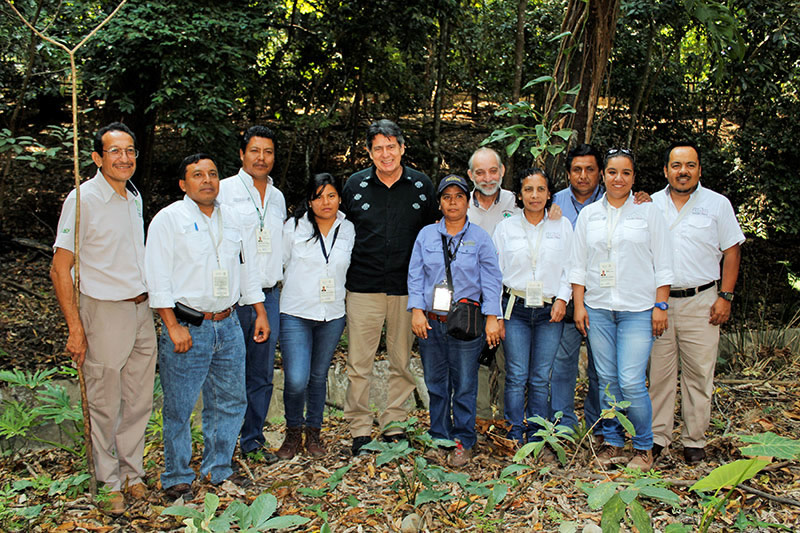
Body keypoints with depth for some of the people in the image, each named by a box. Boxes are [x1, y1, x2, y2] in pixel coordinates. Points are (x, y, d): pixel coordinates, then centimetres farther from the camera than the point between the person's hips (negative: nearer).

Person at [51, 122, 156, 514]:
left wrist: (148, 305, 16)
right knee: (105, 405, 6)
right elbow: (60, 269, -12)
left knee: (139, 402, 13)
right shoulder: (83, 199, -12)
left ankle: (132, 472, 30)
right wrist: (75, 328, -14)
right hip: (105, 313, -6)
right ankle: (109, 482, 22)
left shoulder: (134, 197, 9)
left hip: (142, 311, 6)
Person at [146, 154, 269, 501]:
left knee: (230, 401, 12)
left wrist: (260, 313, 15)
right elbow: (158, 278, -9)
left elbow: (248, 269, 19)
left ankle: (218, 470, 28)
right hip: (188, 327, -5)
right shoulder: (168, 219, -4)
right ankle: (177, 478, 18)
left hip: (228, 325, 5)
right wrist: (173, 326, -15)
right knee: (179, 407, 2)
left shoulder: (234, 219, 13)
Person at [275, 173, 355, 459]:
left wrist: (339, 295, 12)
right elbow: (279, 264, 7)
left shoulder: (349, 230, 4)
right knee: (296, 380, -11)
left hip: (333, 316, 3)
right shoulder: (294, 227, -2)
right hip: (296, 314, -2)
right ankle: (293, 431, 14)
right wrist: (299, 289, 8)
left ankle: (313, 431, 30)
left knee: (319, 375, 12)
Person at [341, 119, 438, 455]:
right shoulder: (355, 185, 3)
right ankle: (359, 430, 13)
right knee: (359, 363, 1)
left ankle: (394, 426, 22)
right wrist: (344, 274, 7)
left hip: (407, 289, 1)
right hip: (363, 287, 0)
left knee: (402, 362, 8)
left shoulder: (422, 186, 4)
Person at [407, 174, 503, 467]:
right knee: (435, 384, 10)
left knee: (464, 385, 2)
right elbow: (415, 276, 7)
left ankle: (464, 442, 15)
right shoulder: (426, 235, 9)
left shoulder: (480, 237, 4)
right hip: (430, 323, 2)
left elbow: (490, 280, 1)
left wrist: (492, 317, -6)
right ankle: (439, 438, 22)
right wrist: (417, 310, -4)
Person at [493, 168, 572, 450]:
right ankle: (515, 437, 6)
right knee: (516, 376, -4)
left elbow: (569, 268, 10)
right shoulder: (506, 227, 7)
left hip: (550, 311, 1)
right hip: (516, 309, 0)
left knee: (541, 378, 1)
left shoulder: (562, 226, 9)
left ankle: (536, 439, 12)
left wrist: (562, 299, -4)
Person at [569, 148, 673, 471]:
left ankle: (644, 447, 9)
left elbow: (662, 265, 3)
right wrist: (578, 305, 4)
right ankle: (612, 443, 21)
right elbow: (578, 264, 11)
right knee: (607, 380, 6)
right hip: (598, 309, 3)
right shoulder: (588, 215, 9)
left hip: (638, 310, -3)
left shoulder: (648, 213, 4)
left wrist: (660, 305, -3)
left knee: (631, 382, -9)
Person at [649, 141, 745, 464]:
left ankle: (694, 441, 14)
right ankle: (658, 436, 16)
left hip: (700, 302, -1)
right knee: (659, 373, 5)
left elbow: (731, 251, 4)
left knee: (699, 374, 3)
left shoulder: (717, 204, 3)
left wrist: (725, 297, -3)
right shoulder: (650, 205, 7)